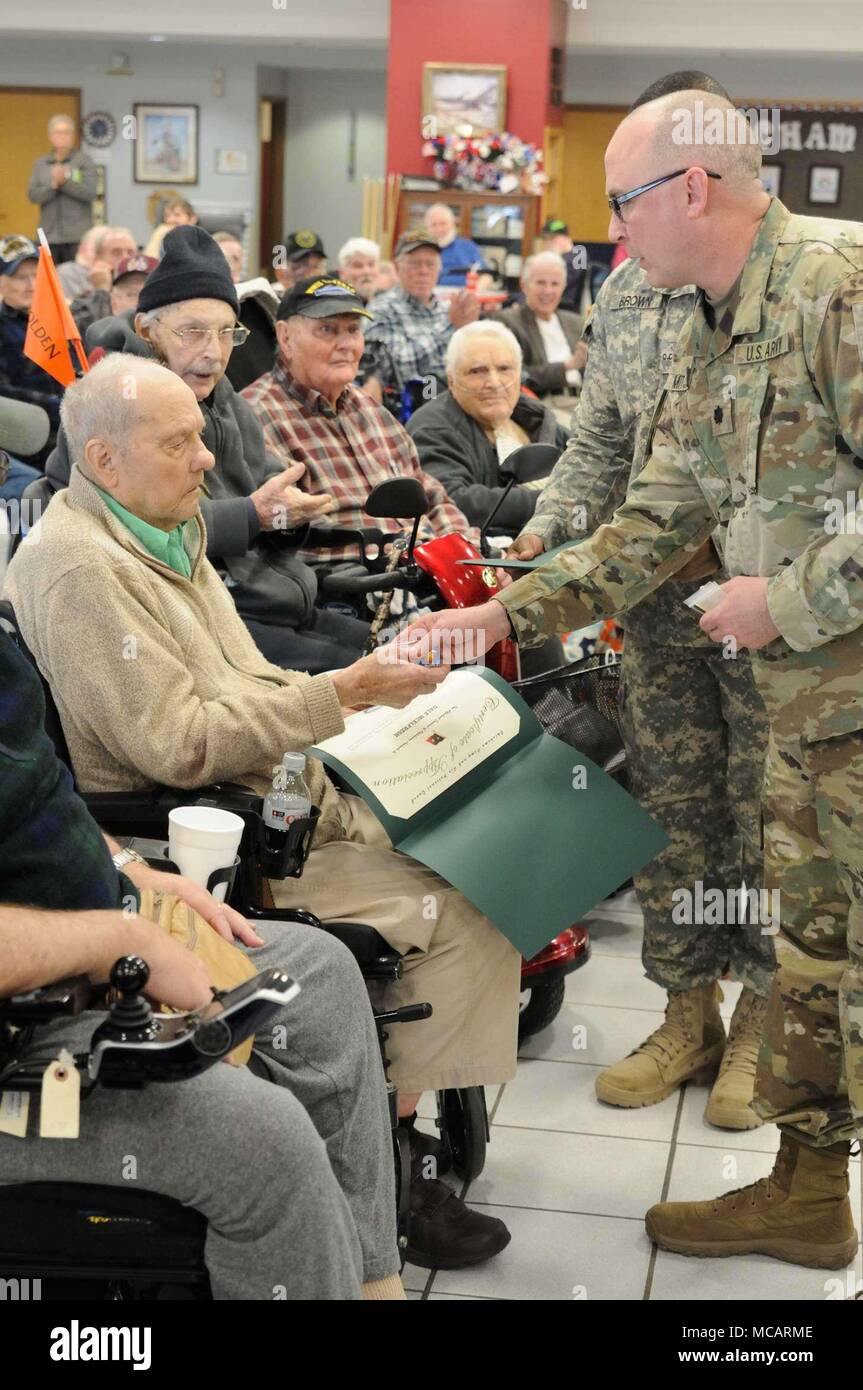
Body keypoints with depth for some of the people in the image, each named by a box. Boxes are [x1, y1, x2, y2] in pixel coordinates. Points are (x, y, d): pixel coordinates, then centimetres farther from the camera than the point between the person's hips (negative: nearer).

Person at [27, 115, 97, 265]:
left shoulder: (84, 161, 3)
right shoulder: (41, 164, 12)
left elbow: (90, 193, -7)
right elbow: (32, 195, 2)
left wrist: (65, 182, -17)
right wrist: (53, 185, -14)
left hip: (78, 235, -3)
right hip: (50, 235, 3)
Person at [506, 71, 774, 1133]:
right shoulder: (624, 296, 10)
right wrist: (556, 525, 1)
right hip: (658, 607, 6)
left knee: (766, 813, 6)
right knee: (670, 809, 12)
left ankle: (763, 1021, 25)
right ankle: (689, 1014, 28)